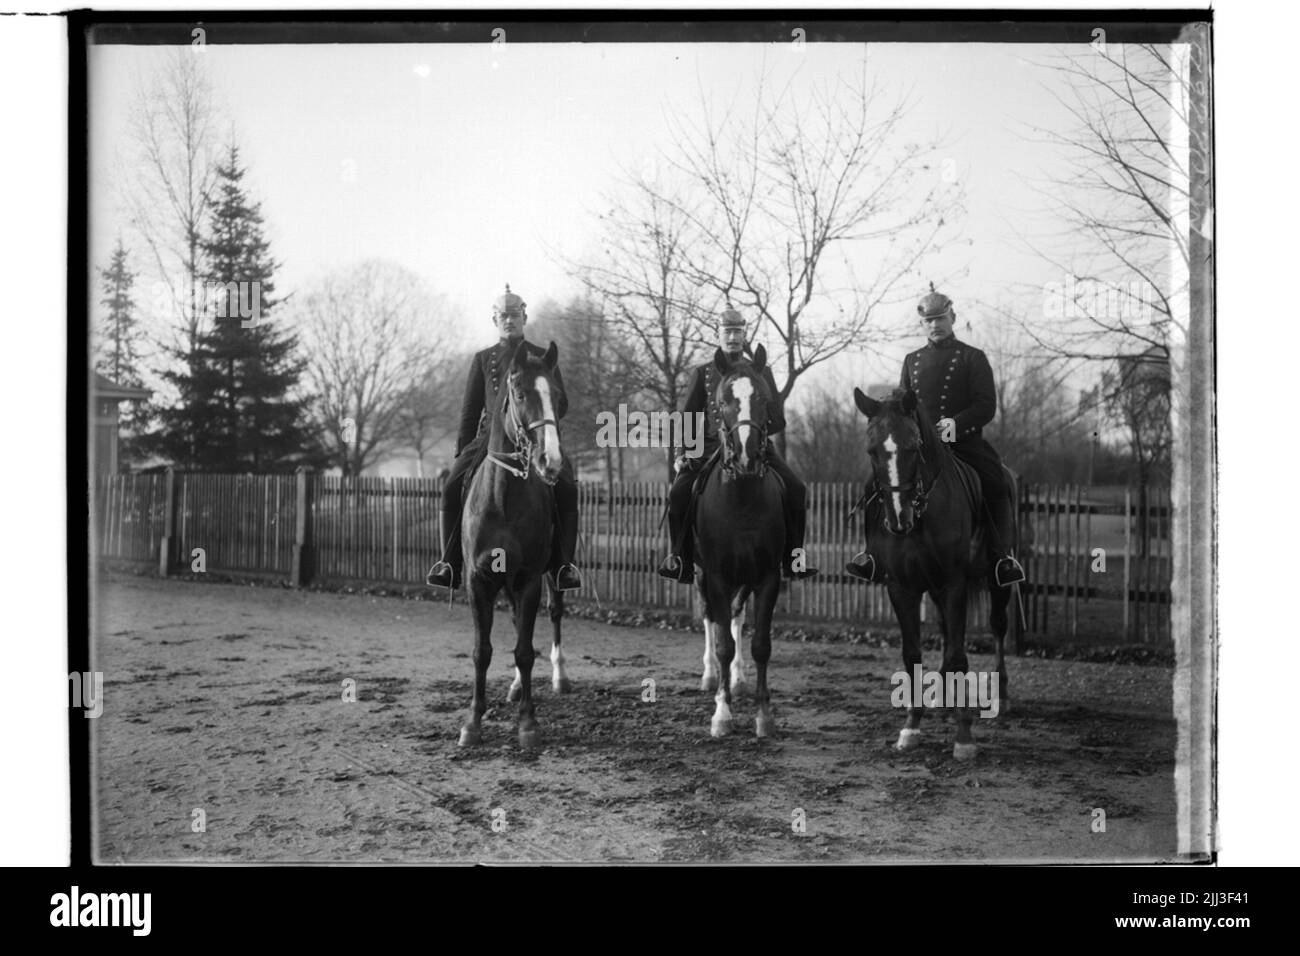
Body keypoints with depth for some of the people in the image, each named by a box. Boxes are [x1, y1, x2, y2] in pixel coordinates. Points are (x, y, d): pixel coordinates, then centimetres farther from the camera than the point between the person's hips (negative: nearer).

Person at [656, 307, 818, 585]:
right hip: (712, 445, 0)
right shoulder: (704, 372, 13)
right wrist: (683, 452, -5)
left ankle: (793, 559, -8)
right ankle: (681, 561, -8)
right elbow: (688, 418, 12)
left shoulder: (761, 371, 14)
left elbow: (778, 421, 10)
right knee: (679, 492, -24)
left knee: (796, 490, -21)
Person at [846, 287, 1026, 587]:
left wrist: (957, 422, -20)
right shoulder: (912, 360, 18)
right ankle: (874, 554, -5)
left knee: (997, 487, -23)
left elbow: (986, 405, -2)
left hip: (964, 441, -3)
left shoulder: (973, 357, 6)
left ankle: (1003, 557, -11)